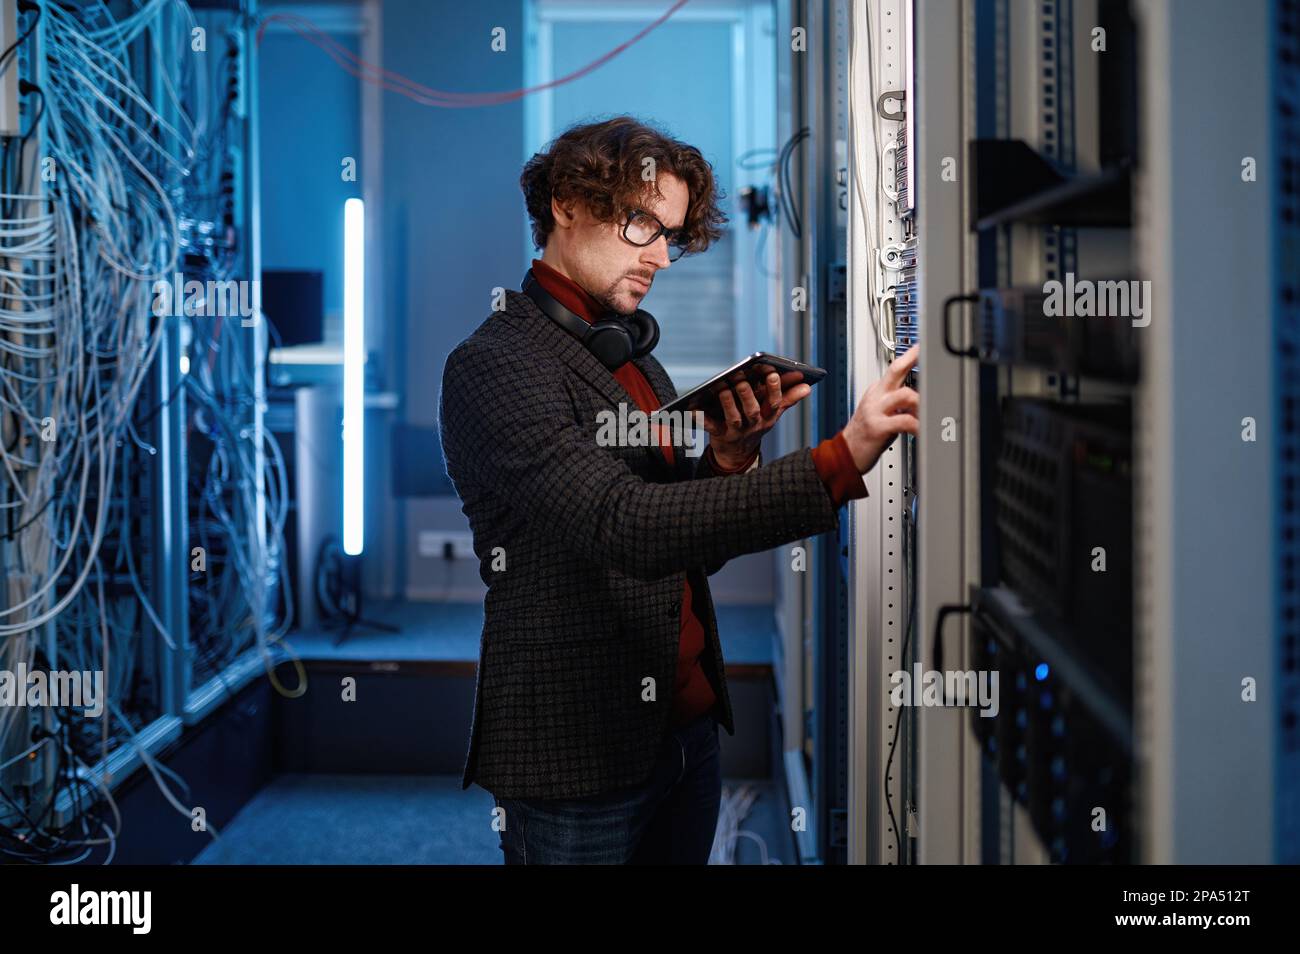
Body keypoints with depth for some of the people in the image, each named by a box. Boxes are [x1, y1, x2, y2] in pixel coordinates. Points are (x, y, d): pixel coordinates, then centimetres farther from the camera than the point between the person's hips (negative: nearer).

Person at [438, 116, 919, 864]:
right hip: (576, 761, -7)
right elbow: (627, 527, -28)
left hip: (688, 729, 8)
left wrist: (730, 459, -8)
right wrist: (841, 459, -33)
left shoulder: (635, 355, 12)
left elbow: (693, 549, 12)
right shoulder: (494, 365, -14)